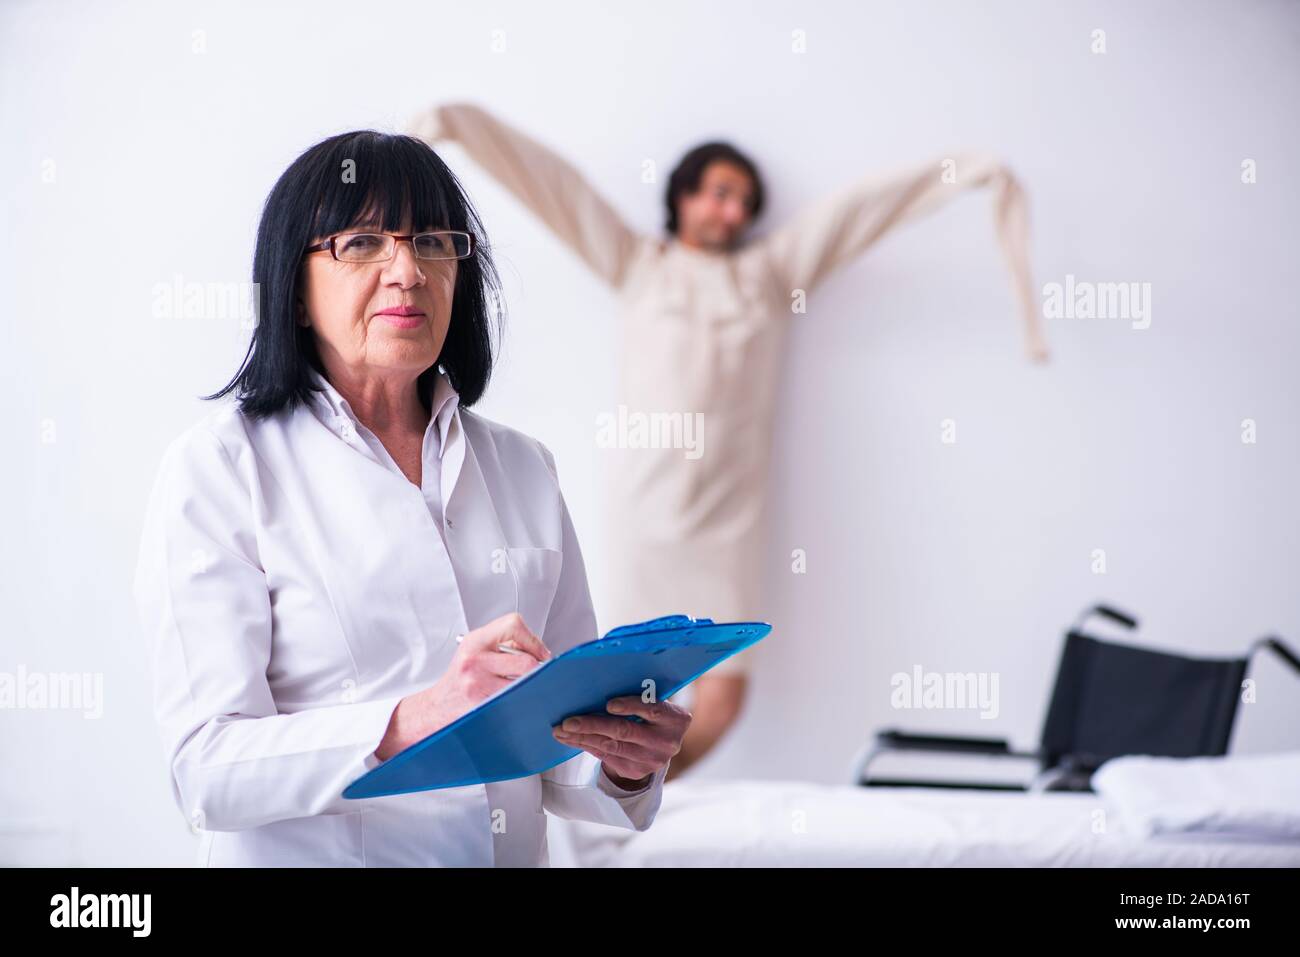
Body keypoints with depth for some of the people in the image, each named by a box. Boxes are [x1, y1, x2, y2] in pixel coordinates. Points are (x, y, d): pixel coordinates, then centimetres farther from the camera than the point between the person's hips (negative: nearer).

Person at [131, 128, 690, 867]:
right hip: (311, 859, -4)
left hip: (515, 853, 4)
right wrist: (415, 720, -22)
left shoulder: (524, 468, 12)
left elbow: (566, 737, 13)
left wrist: (620, 765, -7)